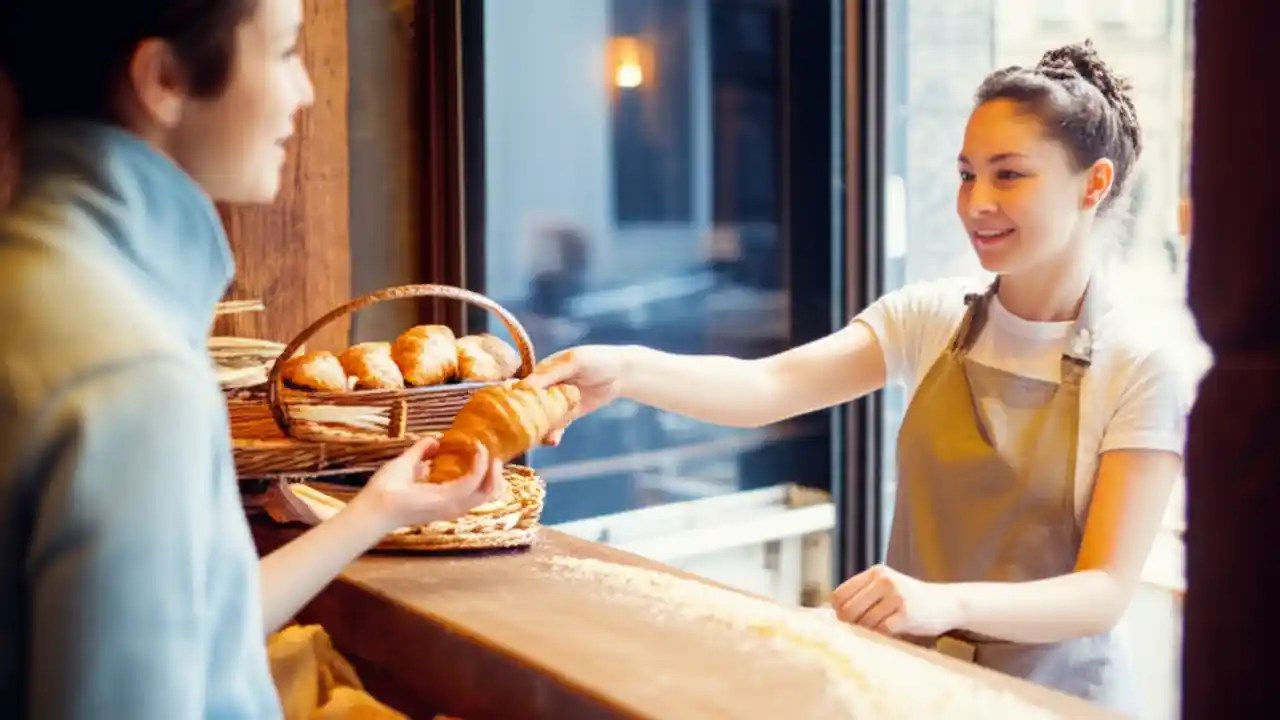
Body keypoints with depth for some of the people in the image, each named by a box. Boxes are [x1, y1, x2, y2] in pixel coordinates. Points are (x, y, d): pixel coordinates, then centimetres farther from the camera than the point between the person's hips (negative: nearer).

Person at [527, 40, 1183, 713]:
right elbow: (768, 388, -16)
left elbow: (1105, 592, -15)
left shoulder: (1137, 372, -9)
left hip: (1054, 695, -2)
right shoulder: (929, 319, 0)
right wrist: (625, 369, -34)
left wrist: (946, 602, -33)